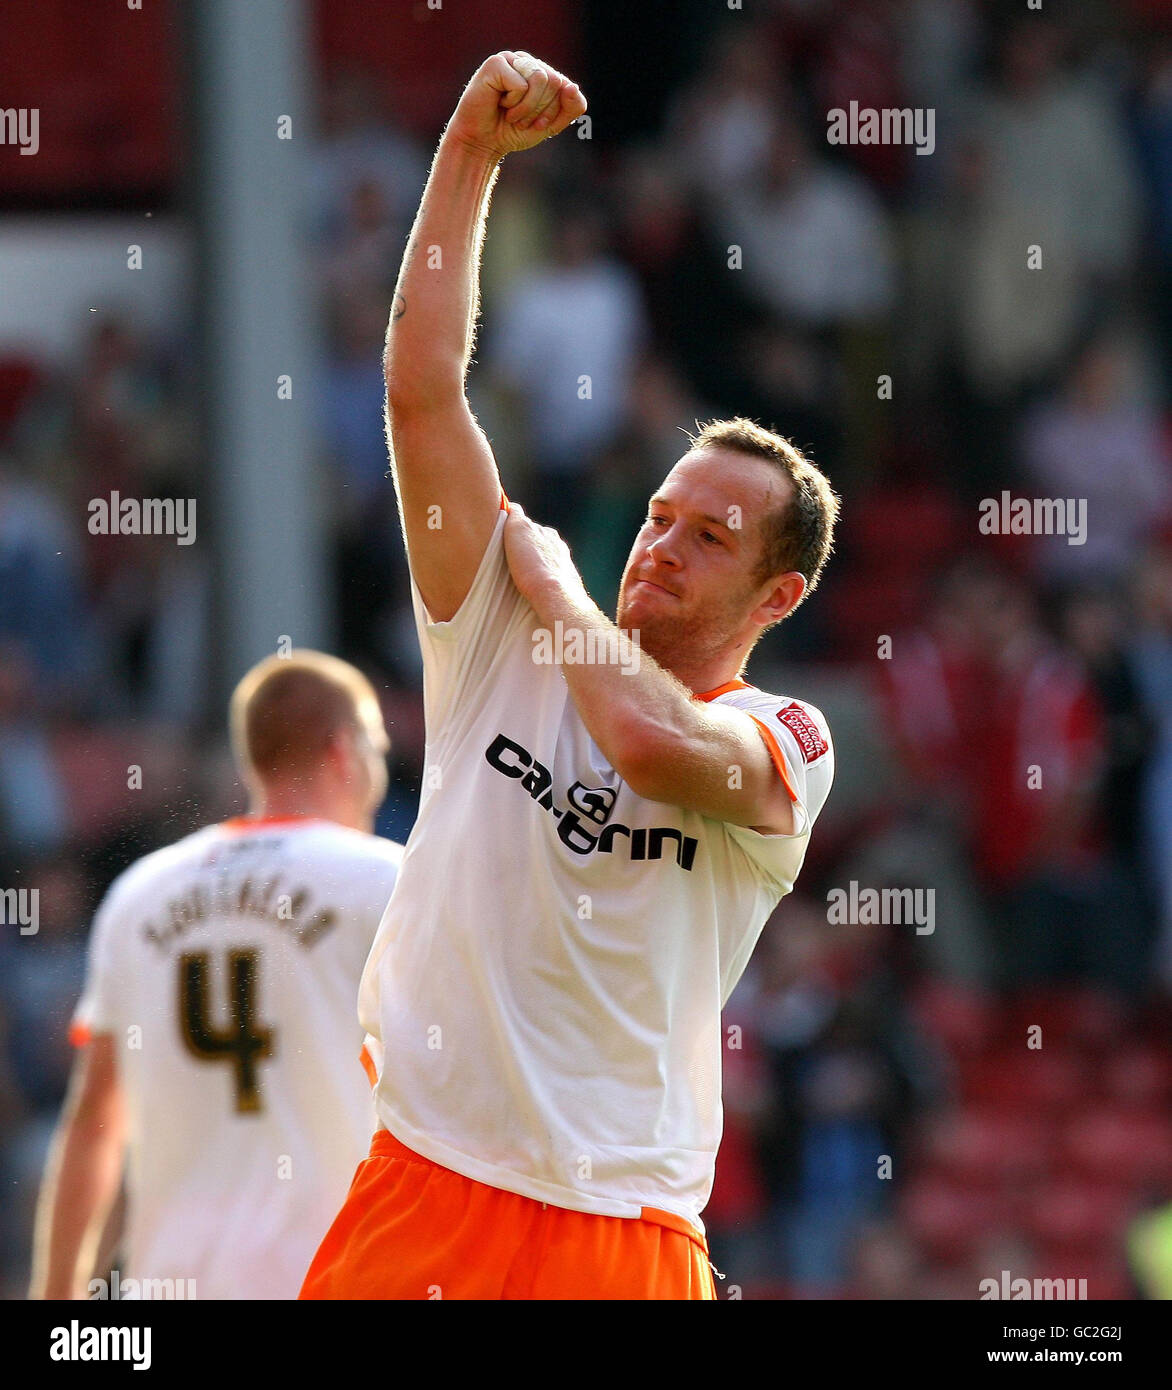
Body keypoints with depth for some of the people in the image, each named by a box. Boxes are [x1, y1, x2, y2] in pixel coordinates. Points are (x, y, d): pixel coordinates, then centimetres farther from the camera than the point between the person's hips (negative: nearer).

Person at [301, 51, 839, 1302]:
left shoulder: (786, 746, -1)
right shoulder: (506, 640, 8)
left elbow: (655, 741, -24)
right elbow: (421, 389, 1)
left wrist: (547, 569, -6)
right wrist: (470, 151, -6)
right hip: (420, 1187, 2)